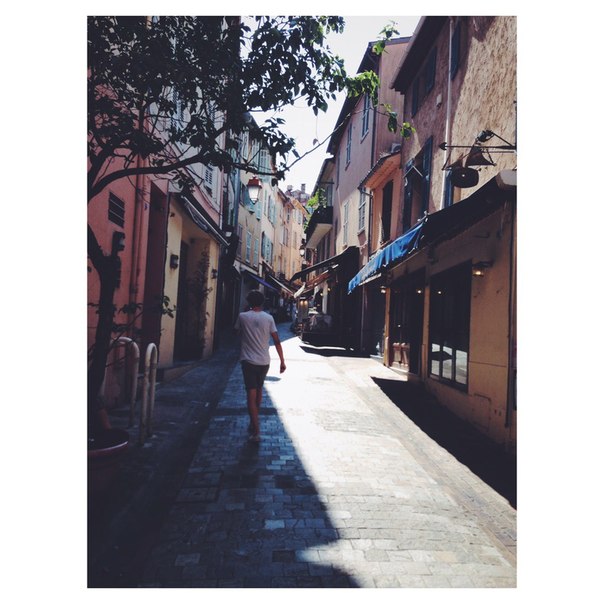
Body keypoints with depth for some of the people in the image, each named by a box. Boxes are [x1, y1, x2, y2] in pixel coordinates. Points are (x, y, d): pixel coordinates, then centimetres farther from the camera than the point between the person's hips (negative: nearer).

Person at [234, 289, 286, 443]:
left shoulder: (243, 316, -6)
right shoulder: (268, 318, -3)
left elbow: (237, 331, 15)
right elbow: (277, 341, -4)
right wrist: (282, 361, 2)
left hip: (248, 361, -3)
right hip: (264, 361, 3)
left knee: (252, 395, -4)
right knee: (259, 390, 22)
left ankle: (256, 431, -12)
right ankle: (255, 421, 39)